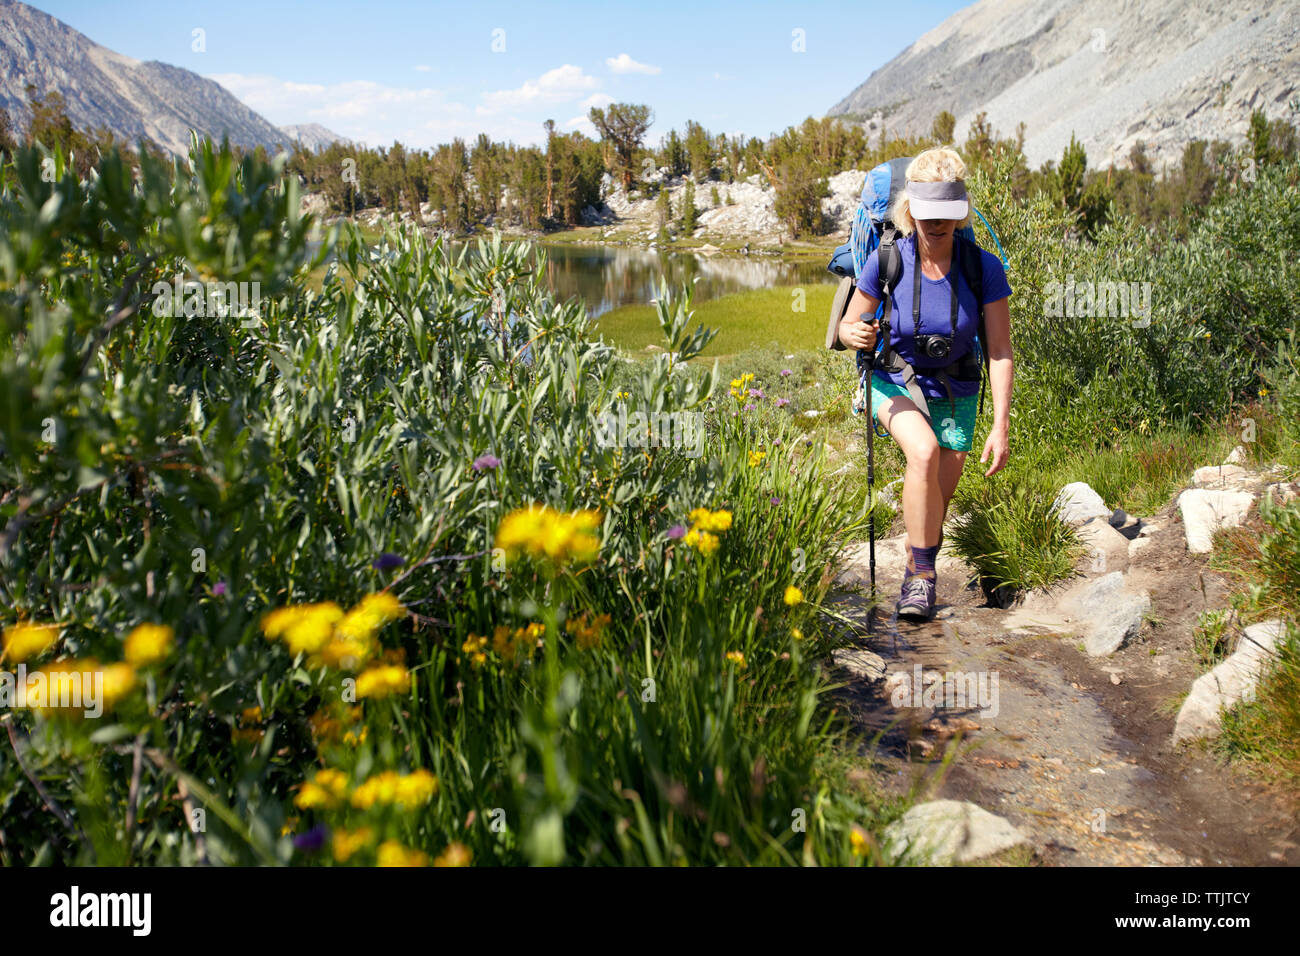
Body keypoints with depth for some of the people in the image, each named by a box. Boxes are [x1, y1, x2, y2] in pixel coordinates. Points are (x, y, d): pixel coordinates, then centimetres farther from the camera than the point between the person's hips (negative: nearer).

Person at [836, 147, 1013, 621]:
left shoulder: (984, 268, -19)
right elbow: (847, 326, -8)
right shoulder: (888, 260, -19)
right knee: (924, 452, -33)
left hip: (954, 392, 2)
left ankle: (920, 575, 38)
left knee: (937, 505, 7)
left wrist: (1000, 426, -20)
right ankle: (920, 572, -17)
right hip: (894, 382, -2)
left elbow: (999, 352, -14)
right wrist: (856, 335, -33)